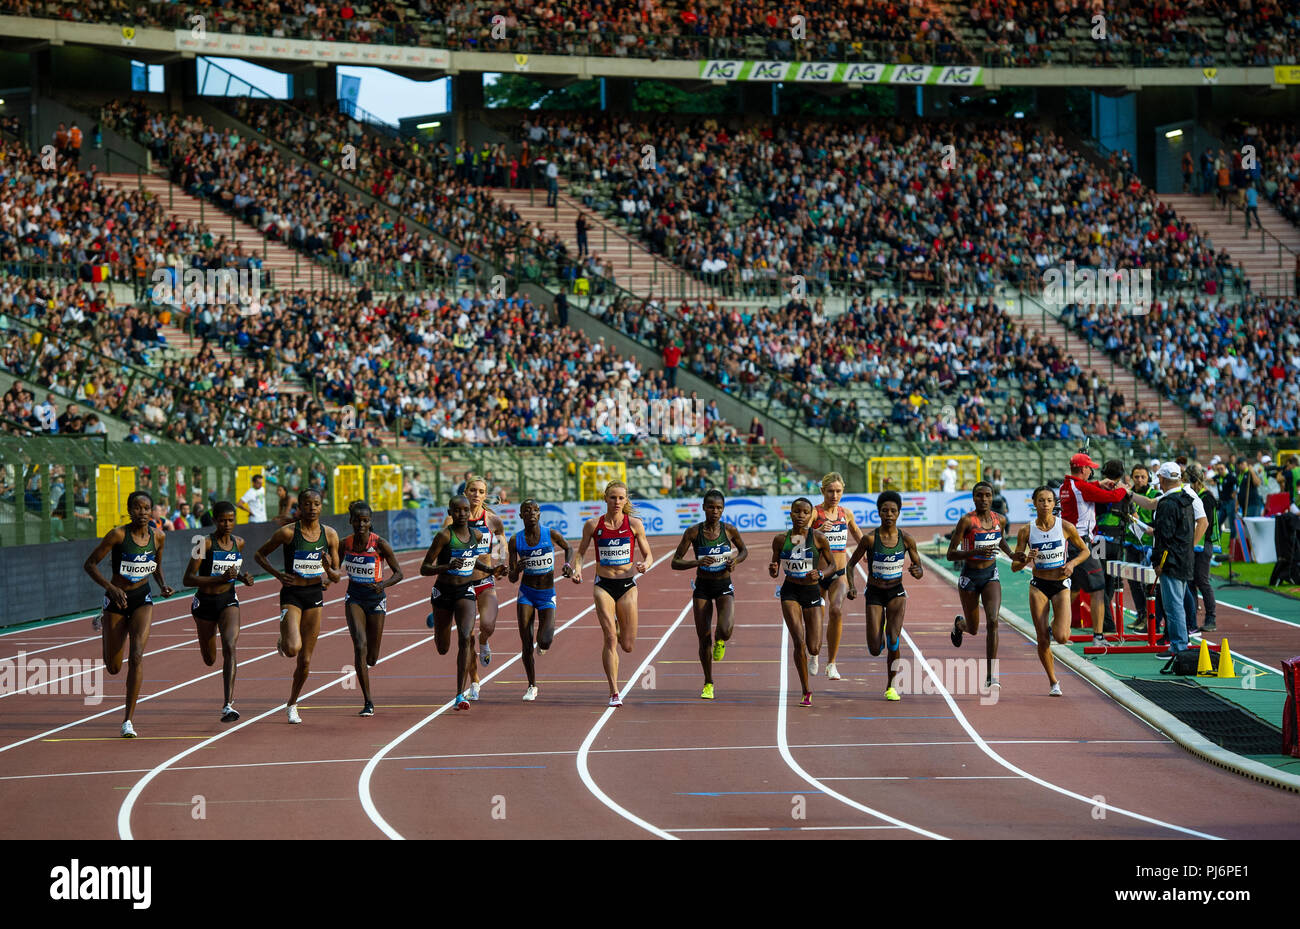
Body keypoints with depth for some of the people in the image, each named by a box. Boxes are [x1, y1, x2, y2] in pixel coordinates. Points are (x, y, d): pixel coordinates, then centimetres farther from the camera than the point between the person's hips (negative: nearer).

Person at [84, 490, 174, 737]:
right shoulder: (118, 534, -16)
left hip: (142, 599, 2)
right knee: (113, 668, 9)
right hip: (117, 600, -2)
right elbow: (89, 564, -12)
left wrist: (163, 586, -3)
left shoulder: (157, 536, -3)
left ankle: (129, 720, -15)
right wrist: (111, 588, -24)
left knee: (137, 655, -20)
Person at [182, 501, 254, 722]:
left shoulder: (239, 543, 2)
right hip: (205, 603, -2)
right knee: (209, 660, 12)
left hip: (228, 600, 2)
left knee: (230, 646, -24)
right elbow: (187, 580, -18)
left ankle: (228, 704, -27)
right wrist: (220, 579, -28)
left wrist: (243, 578, -1)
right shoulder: (205, 544, -14)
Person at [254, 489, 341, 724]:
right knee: (293, 648, -24)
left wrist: (329, 570, -17)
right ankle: (282, 643, 14)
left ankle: (292, 704, 26)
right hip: (292, 595, -3)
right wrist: (278, 574, -11)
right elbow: (260, 555, 3)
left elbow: (336, 576, 5)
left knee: (305, 659, 6)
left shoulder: (330, 535, 1)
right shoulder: (287, 532, -9)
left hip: (315, 595, 3)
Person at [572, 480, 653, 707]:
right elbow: (581, 552, 11)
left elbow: (648, 555, 6)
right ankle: (614, 693, -9)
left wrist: (644, 565, -16)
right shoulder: (593, 525, 0)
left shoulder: (634, 524, -1)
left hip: (627, 585, 1)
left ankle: (616, 631, 41)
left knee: (628, 646, 3)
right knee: (610, 639, -13)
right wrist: (577, 567, -9)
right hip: (604, 585, -1)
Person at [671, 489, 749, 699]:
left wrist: (736, 560, -8)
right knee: (704, 639, 1)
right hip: (702, 587, 0)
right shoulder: (693, 532, -9)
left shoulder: (730, 530, -5)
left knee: (726, 630, -24)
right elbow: (675, 563, -9)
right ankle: (708, 684, 20)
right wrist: (698, 562, -26)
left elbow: (744, 550, 14)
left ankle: (720, 641, 16)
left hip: (724, 587, 0)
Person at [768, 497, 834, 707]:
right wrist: (773, 569, -15)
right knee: (799, 642, -13)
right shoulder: (781, 540, 0)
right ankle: (806, 693, -2)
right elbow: (775, 572, 9)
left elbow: (831, 564, 5)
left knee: (813, 648, -2)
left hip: (812, 592, 0)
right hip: (790, 592, 0)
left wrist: (819, 574, -15)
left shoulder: (818, 538, -5)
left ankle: (812, 656, 40)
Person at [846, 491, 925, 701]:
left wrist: (918, 572, -21)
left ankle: (890, 686, -3)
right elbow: (851, 564, -3)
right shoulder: (869, 538, -12)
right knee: (875, 650, -4)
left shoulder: (906, 539, -6)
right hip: (874, 594, 0)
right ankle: (879, 634, 36)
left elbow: (920, 569, 3)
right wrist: (851, 585, -20)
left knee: (894, 639, -22)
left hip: (896, 592, 0)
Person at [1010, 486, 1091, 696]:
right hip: (1038, 585, 1)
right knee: (1043, 640, -2)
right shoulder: (1026, 530, -4)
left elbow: (1085, 551, 8)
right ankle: (1053, 682, 17)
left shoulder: (1066, 527, -6)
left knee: (1061, 638, -16)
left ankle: (1055, 625, 22)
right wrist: (1026, 559, -22)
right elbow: (1015, 566, -1)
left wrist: (1073, 563, -11)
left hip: (1061, 585, -1)